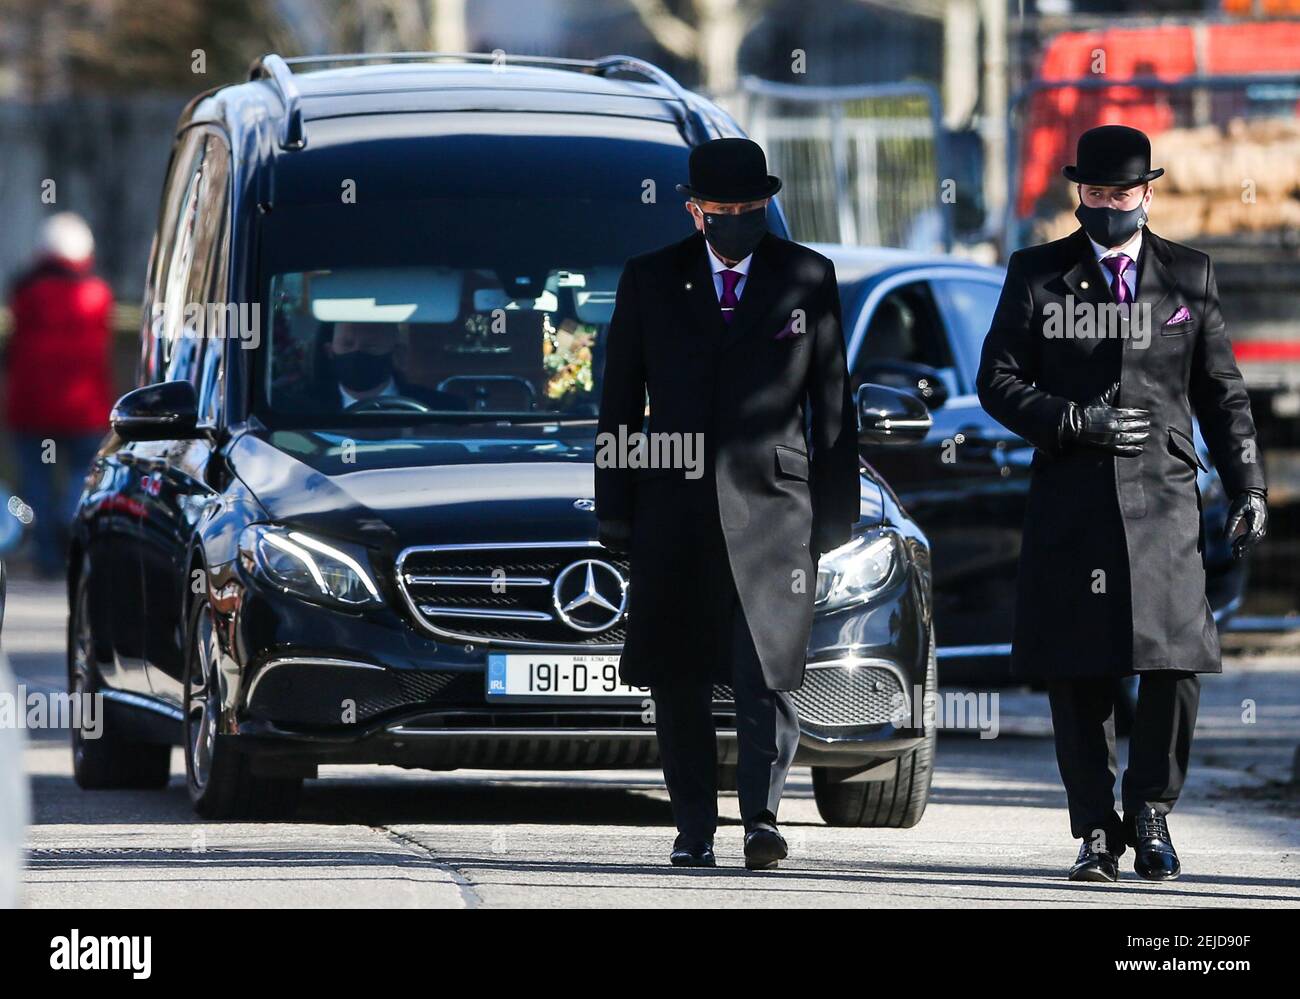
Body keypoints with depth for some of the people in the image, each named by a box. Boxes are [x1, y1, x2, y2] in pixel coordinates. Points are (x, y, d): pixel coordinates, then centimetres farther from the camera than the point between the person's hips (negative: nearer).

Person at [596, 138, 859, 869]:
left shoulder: (808, 279, 7)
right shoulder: (650, 282, 9)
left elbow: (833, 399, 8)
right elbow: (620, 403, 11)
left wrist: (835, 508, 3)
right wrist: (616, 509, 5)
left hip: (773, 503, -2)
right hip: (676, 507, 2)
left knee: (768, 668, -10)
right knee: (678, 679, 4)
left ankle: (762, 815, -2)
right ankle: (695, 828, 11)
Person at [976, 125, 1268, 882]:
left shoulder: (1190, 276, 10)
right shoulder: (1036, 276, 7)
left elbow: (1223, 392, 12)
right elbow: (999, 380, 4)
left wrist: (1248, 486, 5)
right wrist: (1076, 423, -11)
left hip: (1163, 501, 0)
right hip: (1071, 500, 0)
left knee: (1177, 663, -9)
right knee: (1078, 677, -2)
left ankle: (1150, 810, 10)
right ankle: (1097, 832, 7)